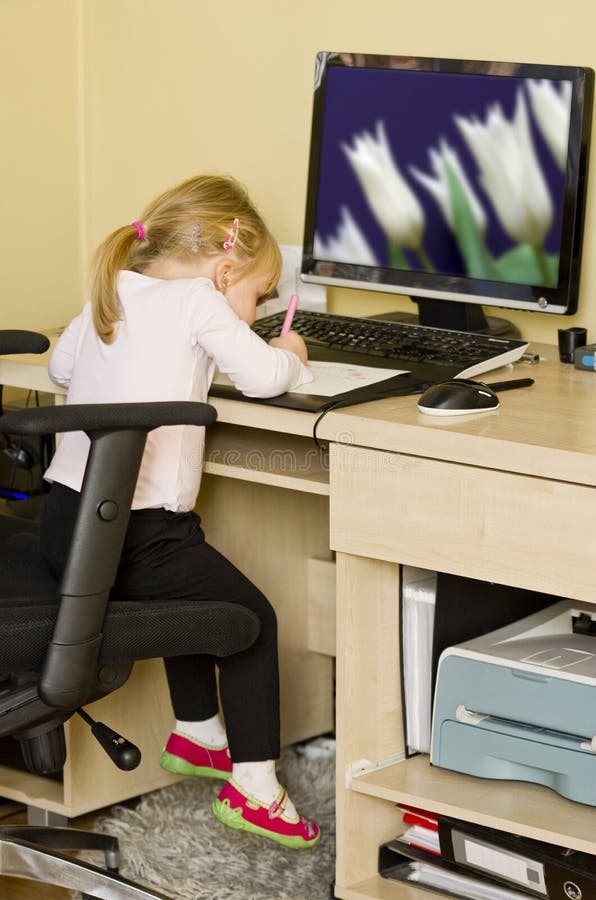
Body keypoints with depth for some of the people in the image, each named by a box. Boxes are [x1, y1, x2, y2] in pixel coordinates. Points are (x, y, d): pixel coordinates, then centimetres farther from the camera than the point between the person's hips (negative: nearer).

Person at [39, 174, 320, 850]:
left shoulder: (107, 296, 17)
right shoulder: (197, 300, -5)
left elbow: (61, 366, 31)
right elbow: (265, 377, -10)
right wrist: (288, 355, 13)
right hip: (136, 535, -8)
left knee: (194, 590, 33)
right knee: (252, 617, 9)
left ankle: (196, 734, 44)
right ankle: (252, 786, 5)